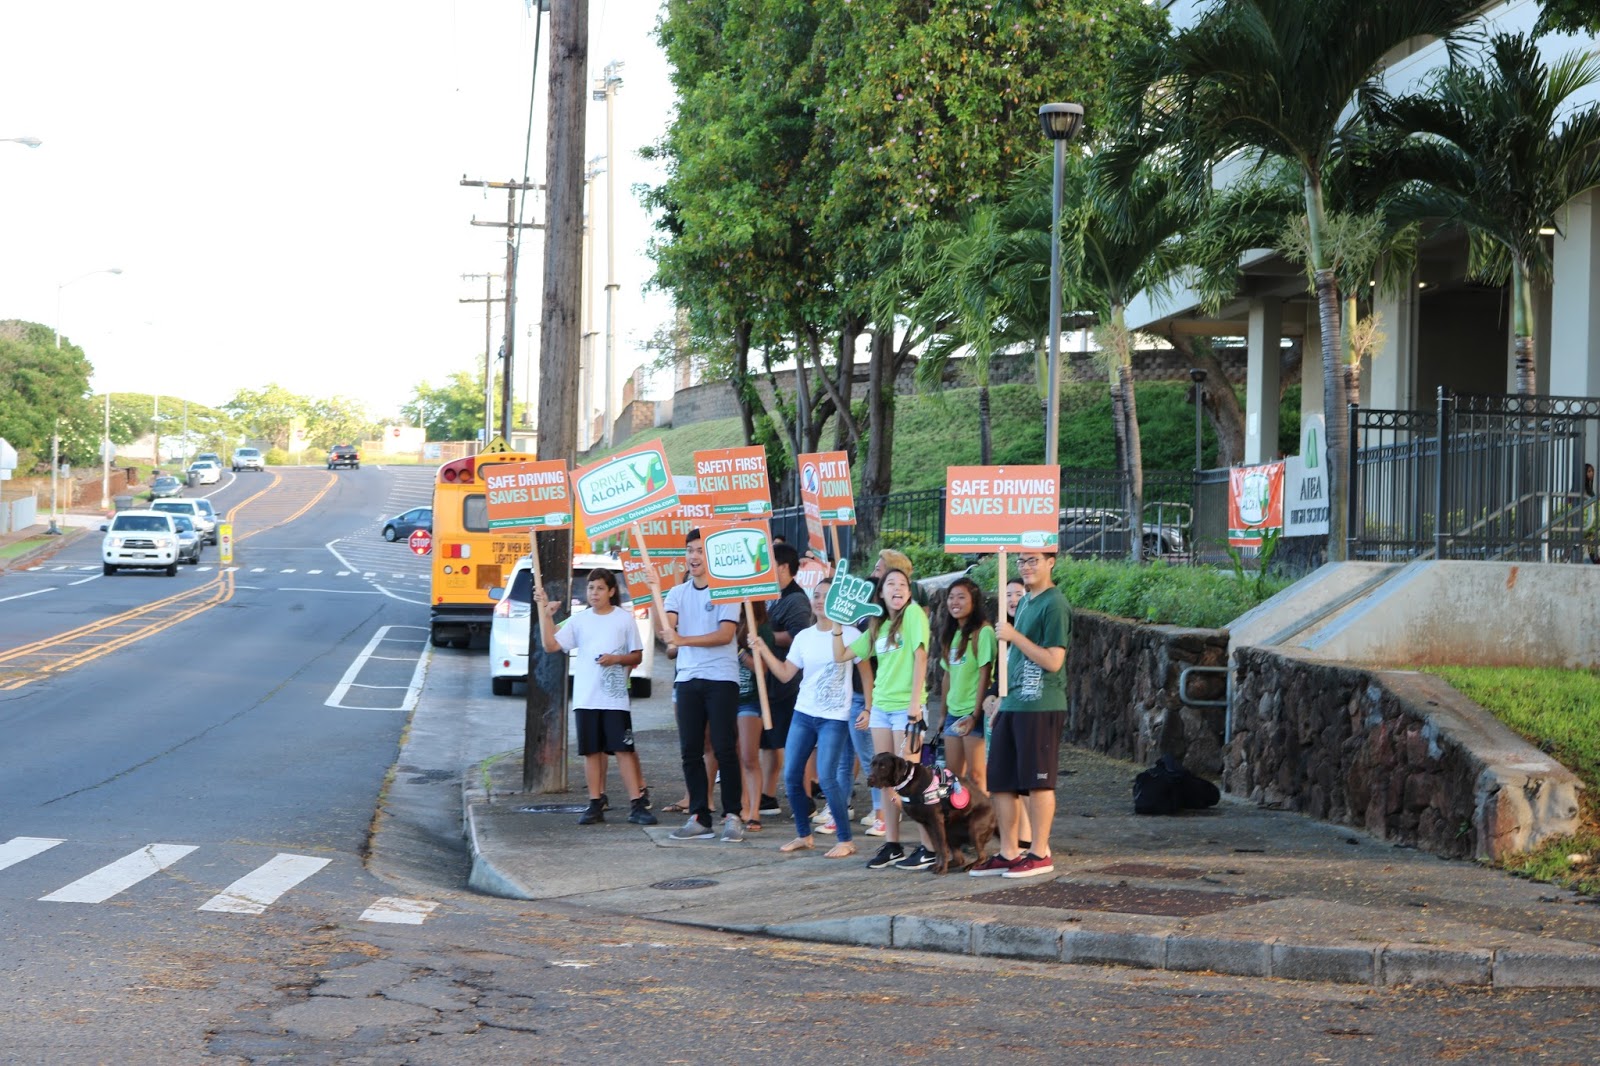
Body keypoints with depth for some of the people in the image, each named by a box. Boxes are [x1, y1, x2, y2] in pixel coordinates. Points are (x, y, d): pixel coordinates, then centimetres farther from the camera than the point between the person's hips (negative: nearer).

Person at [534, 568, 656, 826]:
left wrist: (617, 659, -12)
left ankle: (638, 805, -3)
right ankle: (596, 805, 11)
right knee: (592, 751, 5)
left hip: (615, 698, -2)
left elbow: (637, 655, 7)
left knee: (623, 750, -4)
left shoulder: (625, 619, 4)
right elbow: (551, 645, 0)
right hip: (585, 698, 2)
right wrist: (545, 613, -5)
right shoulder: (578, 620, 8)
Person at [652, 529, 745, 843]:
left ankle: (732, 816, 2)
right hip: (688, 678, 5)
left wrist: (683, 640, -22)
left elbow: (726, 634, -14)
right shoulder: (678, 592, 12)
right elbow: (665, 628, -3)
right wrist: (656, 590, -12)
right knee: (690, 751, 4)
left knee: (725, 749, -5)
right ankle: (699, 818, 9)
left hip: (721, 678, -5)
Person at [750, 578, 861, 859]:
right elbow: (785, 674, 6)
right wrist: (763, 652, -4)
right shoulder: (804, 636, 8)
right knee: (791, 776, 4)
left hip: (834, 718, -6)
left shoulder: (849, 634, -6)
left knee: (827, 778, -15)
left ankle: (846, 840, -5)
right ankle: (803, 835, 18)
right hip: (803, 713, 6)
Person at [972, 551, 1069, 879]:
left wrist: (1015, 636, -17)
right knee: (1001, 781, 8)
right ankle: (1008, 853, 14)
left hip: (1040, 707, -9)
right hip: (1012, 704, 9)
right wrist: (1002, 697, 19)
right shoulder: (1025, 602, 17)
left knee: (1037, 781, -3)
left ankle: (1040, 853, 4)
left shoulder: (1054, 604, -10)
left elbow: (1053, 660, -18)